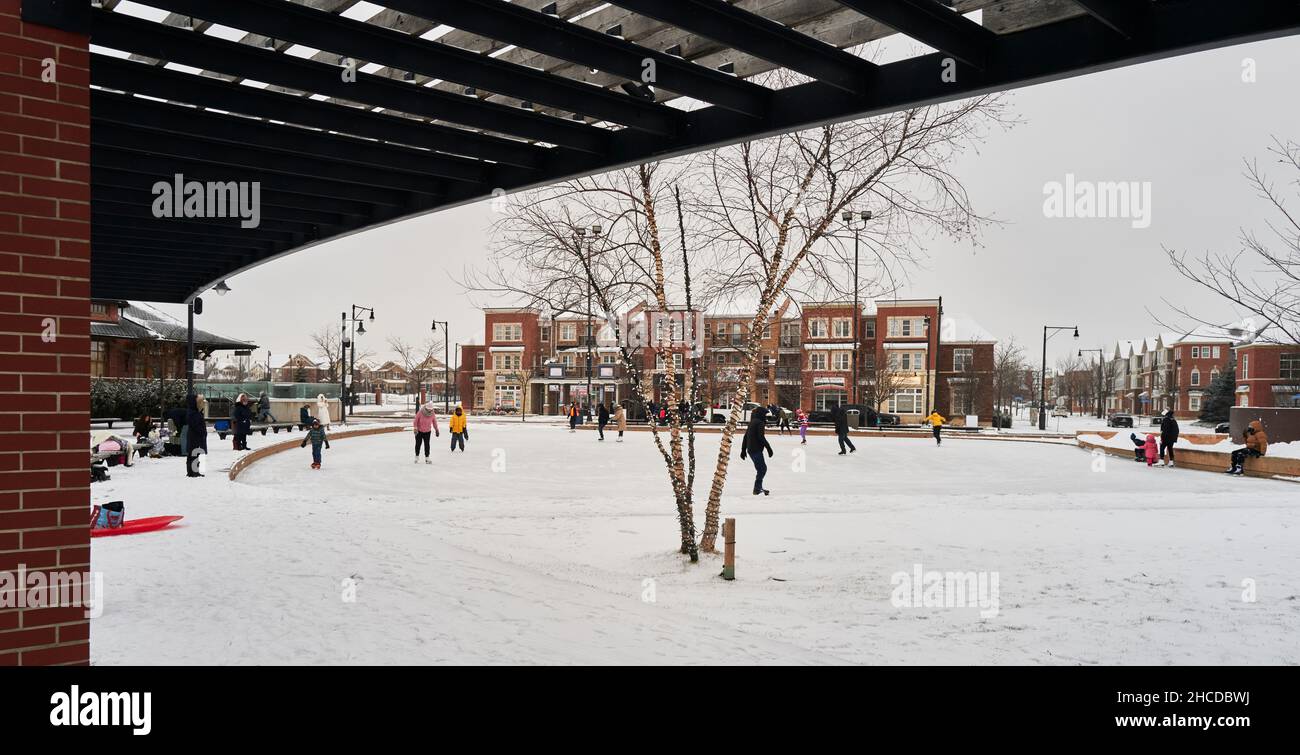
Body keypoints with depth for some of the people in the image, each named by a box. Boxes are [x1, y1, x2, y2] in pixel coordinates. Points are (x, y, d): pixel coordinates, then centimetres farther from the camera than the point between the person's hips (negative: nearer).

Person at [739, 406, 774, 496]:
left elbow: (745, 437, 20)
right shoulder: (760, 423, -11)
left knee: (761, 468, 16)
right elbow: (761, 437, -20)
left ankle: (758, 487, 21)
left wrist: (743, 450, 25)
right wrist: (769, 448, -16)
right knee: (762, 468, -5)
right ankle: (757, 488, -7)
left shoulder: (752, 422, 17)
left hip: (750, 450, 9)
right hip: (756, 450, -9)